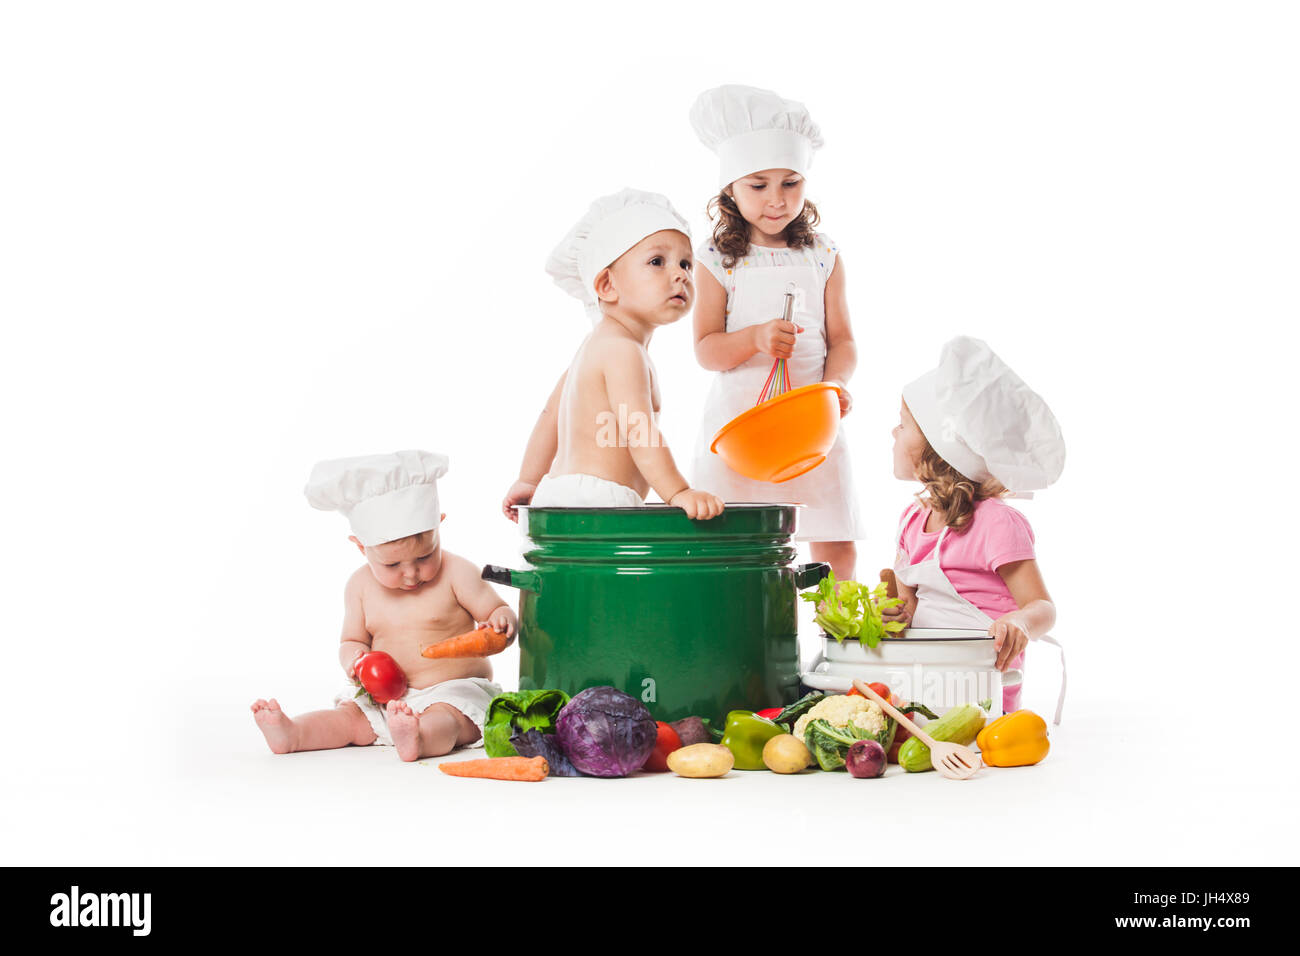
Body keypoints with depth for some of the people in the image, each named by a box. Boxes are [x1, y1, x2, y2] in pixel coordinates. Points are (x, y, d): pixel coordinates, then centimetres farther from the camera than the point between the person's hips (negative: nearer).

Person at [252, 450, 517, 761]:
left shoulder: (456, 574, -6)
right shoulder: (361, 585, 6)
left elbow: (500, 613, -3)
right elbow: (352, 641, 15)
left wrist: (501, 623, -29)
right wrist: (353, 659, -10)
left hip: (456, 691, -6)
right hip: (385, 697, 6)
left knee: (442, 719, -37)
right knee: (348, 716, -17)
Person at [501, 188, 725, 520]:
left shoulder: (599, 343, 21)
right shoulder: (624, 350, -12)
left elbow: (552, 415, 25)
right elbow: (638, 431, -23)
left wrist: (529, 483, 28)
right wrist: (679, 492, -28)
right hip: (594, 499, -10)